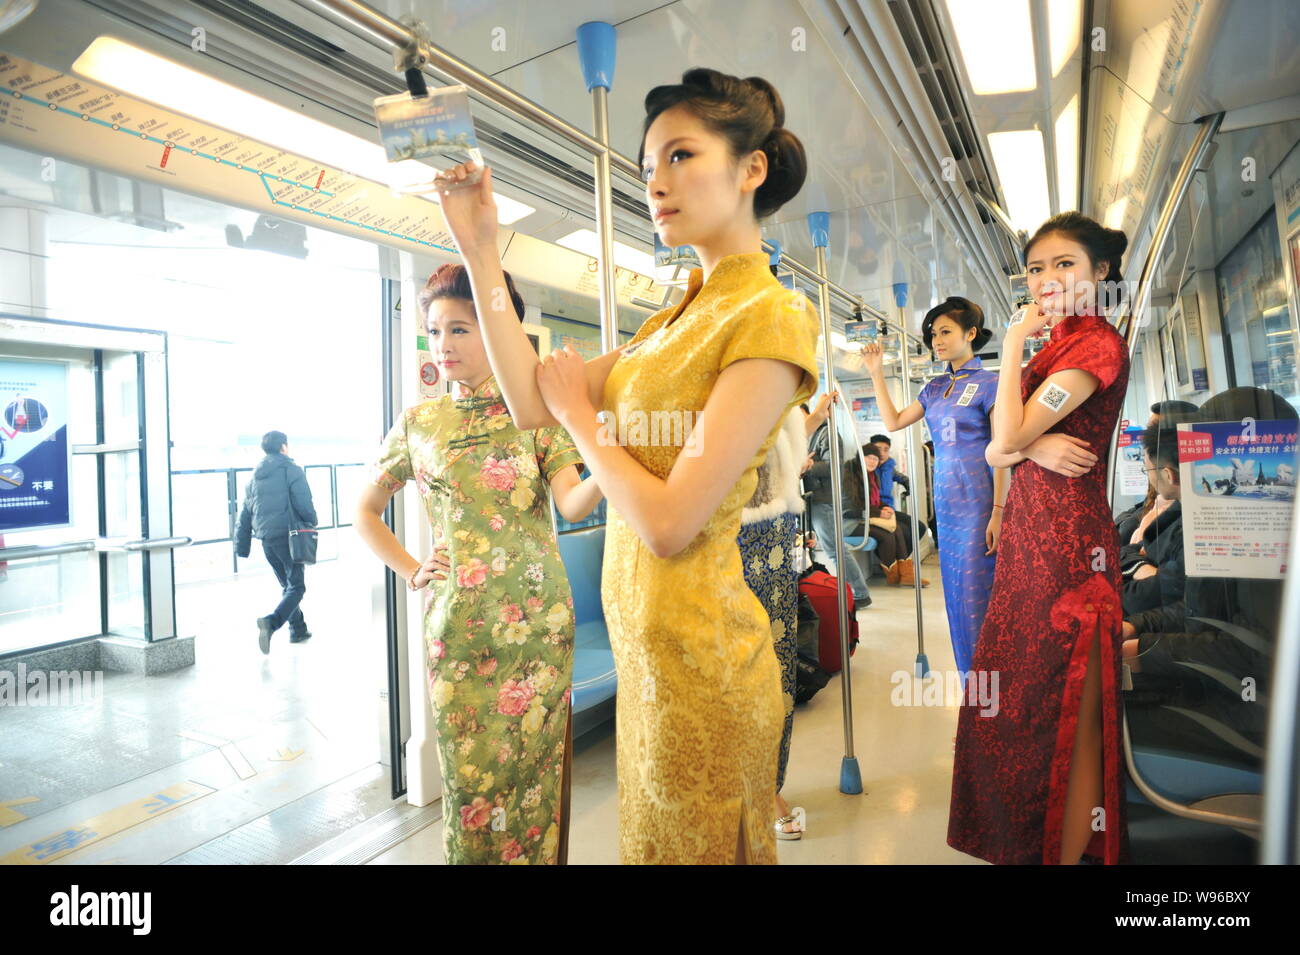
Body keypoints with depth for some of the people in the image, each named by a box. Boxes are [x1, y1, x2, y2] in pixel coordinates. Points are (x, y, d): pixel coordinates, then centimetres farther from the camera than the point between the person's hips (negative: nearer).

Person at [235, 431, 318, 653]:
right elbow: (304, 503, -13)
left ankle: (298, 629, 22)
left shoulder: (255, 476, 15)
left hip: (266, 539, 7)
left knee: (287, 585, 19)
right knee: (296, 587, -4)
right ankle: (271, 622, -25)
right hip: (288, 535, -7)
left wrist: (242, 546, 15)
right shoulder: (291, 470, -5)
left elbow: (245, 513, 14)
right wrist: (311, 522, 7)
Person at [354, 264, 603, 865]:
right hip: (455, 620, 2)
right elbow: (366, 511, 17)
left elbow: (571, 504, -15)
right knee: (467, 771, 9)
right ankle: (470, 853, 33)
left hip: (536, 618, -1)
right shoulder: (419, 422, 6)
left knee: (532, 765, 8)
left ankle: (534, 854, 31)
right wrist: (411, 574, 6)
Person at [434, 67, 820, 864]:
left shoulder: (771, 316, -16)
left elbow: (669, 523, -22)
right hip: (646, 638, 8)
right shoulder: (680, 317, 11)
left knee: (694, 842, 13)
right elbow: (533, 402, 4)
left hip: (696, 646, -8)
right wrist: (481, 250, 2)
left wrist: (579, 415, -7)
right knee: (657, 832, 24)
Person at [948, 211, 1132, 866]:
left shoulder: (1099, 344, -11)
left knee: (1067, 715, 0)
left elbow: (1011, 435, -19)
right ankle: (1026, 843, 33)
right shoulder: (1054, 347, 17)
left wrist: (1013, 344, -9)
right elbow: (996, 450, 9)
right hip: (1029, 534, 9)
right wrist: (1036, 445, -13)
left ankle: (1066, 852, 15)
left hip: (1068, 540, -9)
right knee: (1019, 697, 16)